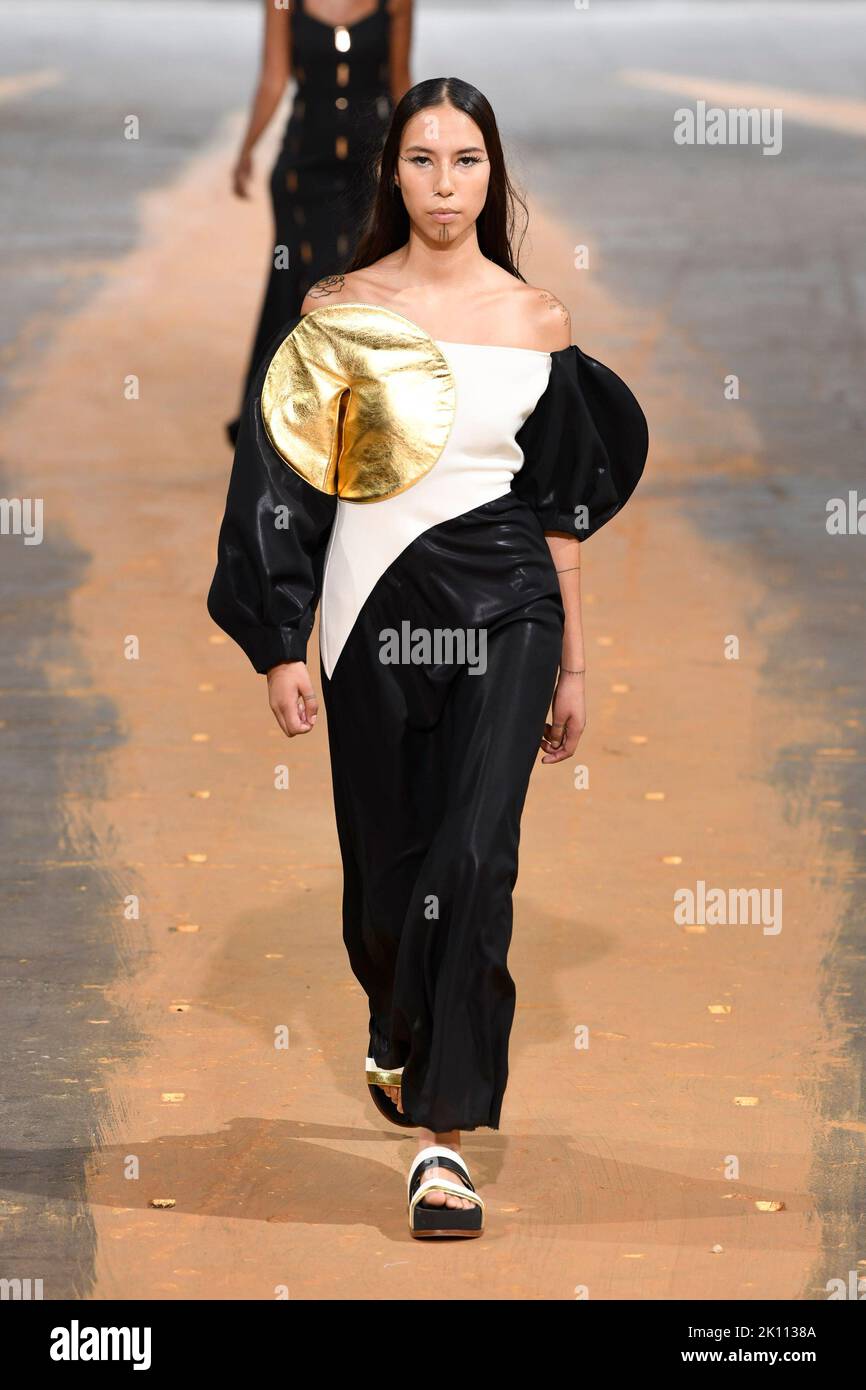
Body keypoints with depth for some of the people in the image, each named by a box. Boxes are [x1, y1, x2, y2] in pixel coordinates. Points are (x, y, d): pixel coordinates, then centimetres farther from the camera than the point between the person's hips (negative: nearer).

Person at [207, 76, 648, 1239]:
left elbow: (563, 509, 9)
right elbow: (289, 483, 0)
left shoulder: (538, 321, 4)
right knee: (386, 863, 11)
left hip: (504, 613, 0)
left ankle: (446, 1134, -11)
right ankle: (398, 1029, 45)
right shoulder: (340, 311, 0)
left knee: (473, 858, -15)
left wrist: (573, 663, 9)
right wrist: (282, 649, -4)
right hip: (377, 608, 0)